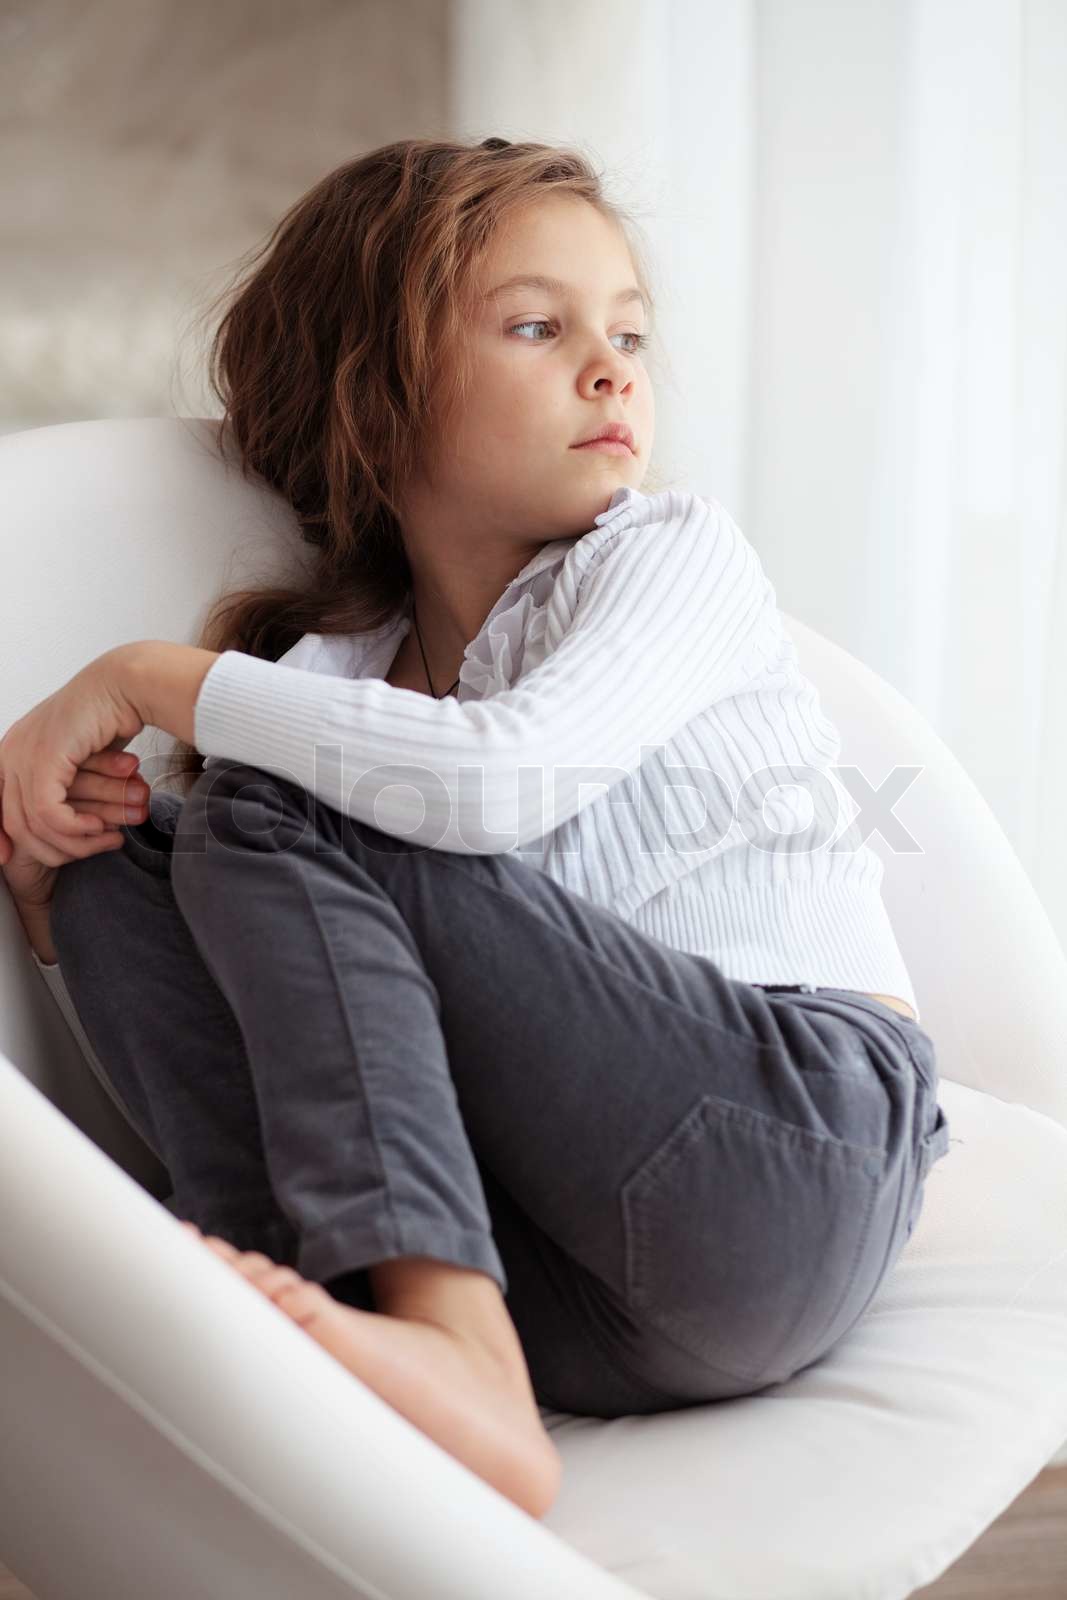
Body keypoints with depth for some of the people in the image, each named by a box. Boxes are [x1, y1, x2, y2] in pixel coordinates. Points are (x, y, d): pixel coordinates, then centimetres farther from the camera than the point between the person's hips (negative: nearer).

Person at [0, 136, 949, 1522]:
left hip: (796, 1153, -5)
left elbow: (503, 780, -19)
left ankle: (459, 1364, -27)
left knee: (272, 813, -13)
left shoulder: (677, 550, 3)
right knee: (117, 871, -3)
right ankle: (295, 1320, -23)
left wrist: (157, 676, -10)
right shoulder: (337, 668, 17)